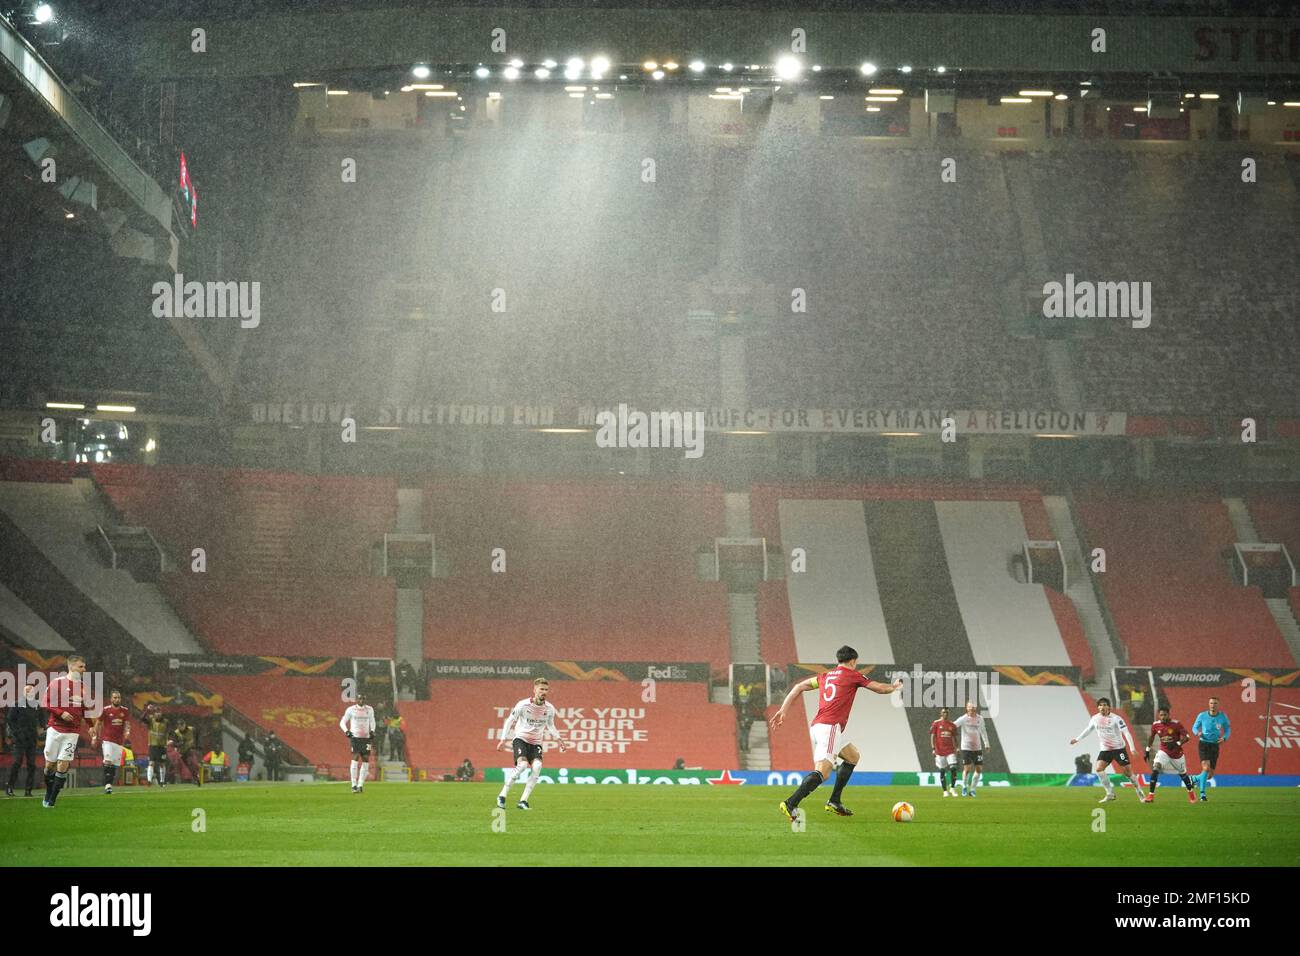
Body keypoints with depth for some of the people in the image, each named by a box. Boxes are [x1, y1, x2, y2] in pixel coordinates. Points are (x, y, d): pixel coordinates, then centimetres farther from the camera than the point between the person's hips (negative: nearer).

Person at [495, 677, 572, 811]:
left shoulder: (549, 708, -1)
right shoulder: (523, 705, -13)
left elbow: (550, 726, 17)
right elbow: (510, 721, -3)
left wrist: (559, 739, 3)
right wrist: (503, 739, -7)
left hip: (536, 742, 4)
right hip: (520, 739, -4)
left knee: (537, 766, -22)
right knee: (522, 765, -28)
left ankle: (523, 801, -17)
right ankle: (502, 796, -16)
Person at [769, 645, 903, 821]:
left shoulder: (825, 676, 21)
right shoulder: (852, 675, 5)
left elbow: (799, 687, 16)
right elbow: (880, 688, 13)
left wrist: (783, 710, 12)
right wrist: (895, 686, 33)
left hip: (816, 726, 9)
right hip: (830, 727, -9)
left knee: (853, 756, 25)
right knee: (822, 772, -19)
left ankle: (834, 802, 22)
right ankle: (790, 804, -34)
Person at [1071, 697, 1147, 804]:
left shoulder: (1116, 718, -16)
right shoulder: (1095, 719, 0)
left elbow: (1126, 733, -17)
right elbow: (1088, 730, 20)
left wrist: (1132, 748, -25)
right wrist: (1077, 739, 26)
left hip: (1119, 748, -5)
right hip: (1105, 750, 5)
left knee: (1127, 772, -6)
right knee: (1098, 769, -15)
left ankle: (1140, 794, 11)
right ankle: (1110, 794, -4)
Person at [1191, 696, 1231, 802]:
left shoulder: (1222, 716, 0)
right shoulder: (1202, 715, -4)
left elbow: (1227, 728, 13)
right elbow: (1194, 727, 9)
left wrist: (1224, 738, -7)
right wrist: (1197, 732, -15)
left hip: (1215, 745, 3)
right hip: (1203, 744, -3)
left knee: (1210, 774, 4)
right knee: (1206, 768, -23)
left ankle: (1195, 779, 35)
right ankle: (1202, 794, -15)